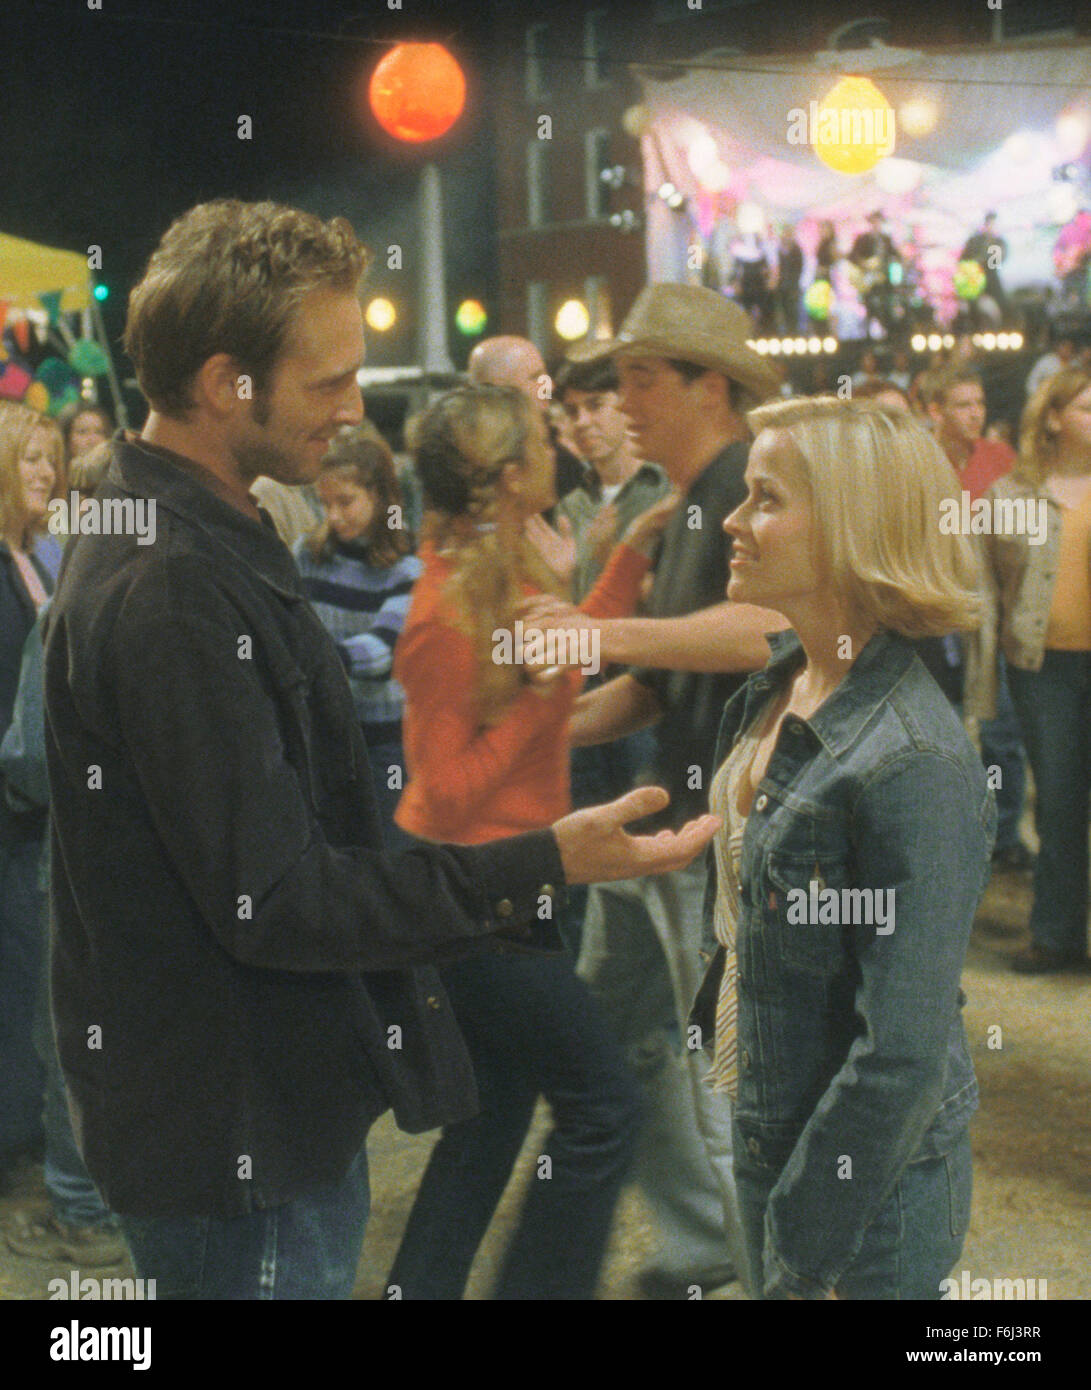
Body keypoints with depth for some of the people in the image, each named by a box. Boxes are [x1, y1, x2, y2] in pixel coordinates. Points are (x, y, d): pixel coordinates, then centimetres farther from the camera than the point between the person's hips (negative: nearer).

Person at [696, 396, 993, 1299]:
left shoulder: (913, 765, -26)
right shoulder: (779, 691, -1)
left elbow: (905, 1055, -24)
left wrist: (806, 1249, -20)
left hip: (870, 1187, -7)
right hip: (766, 1136, 7)